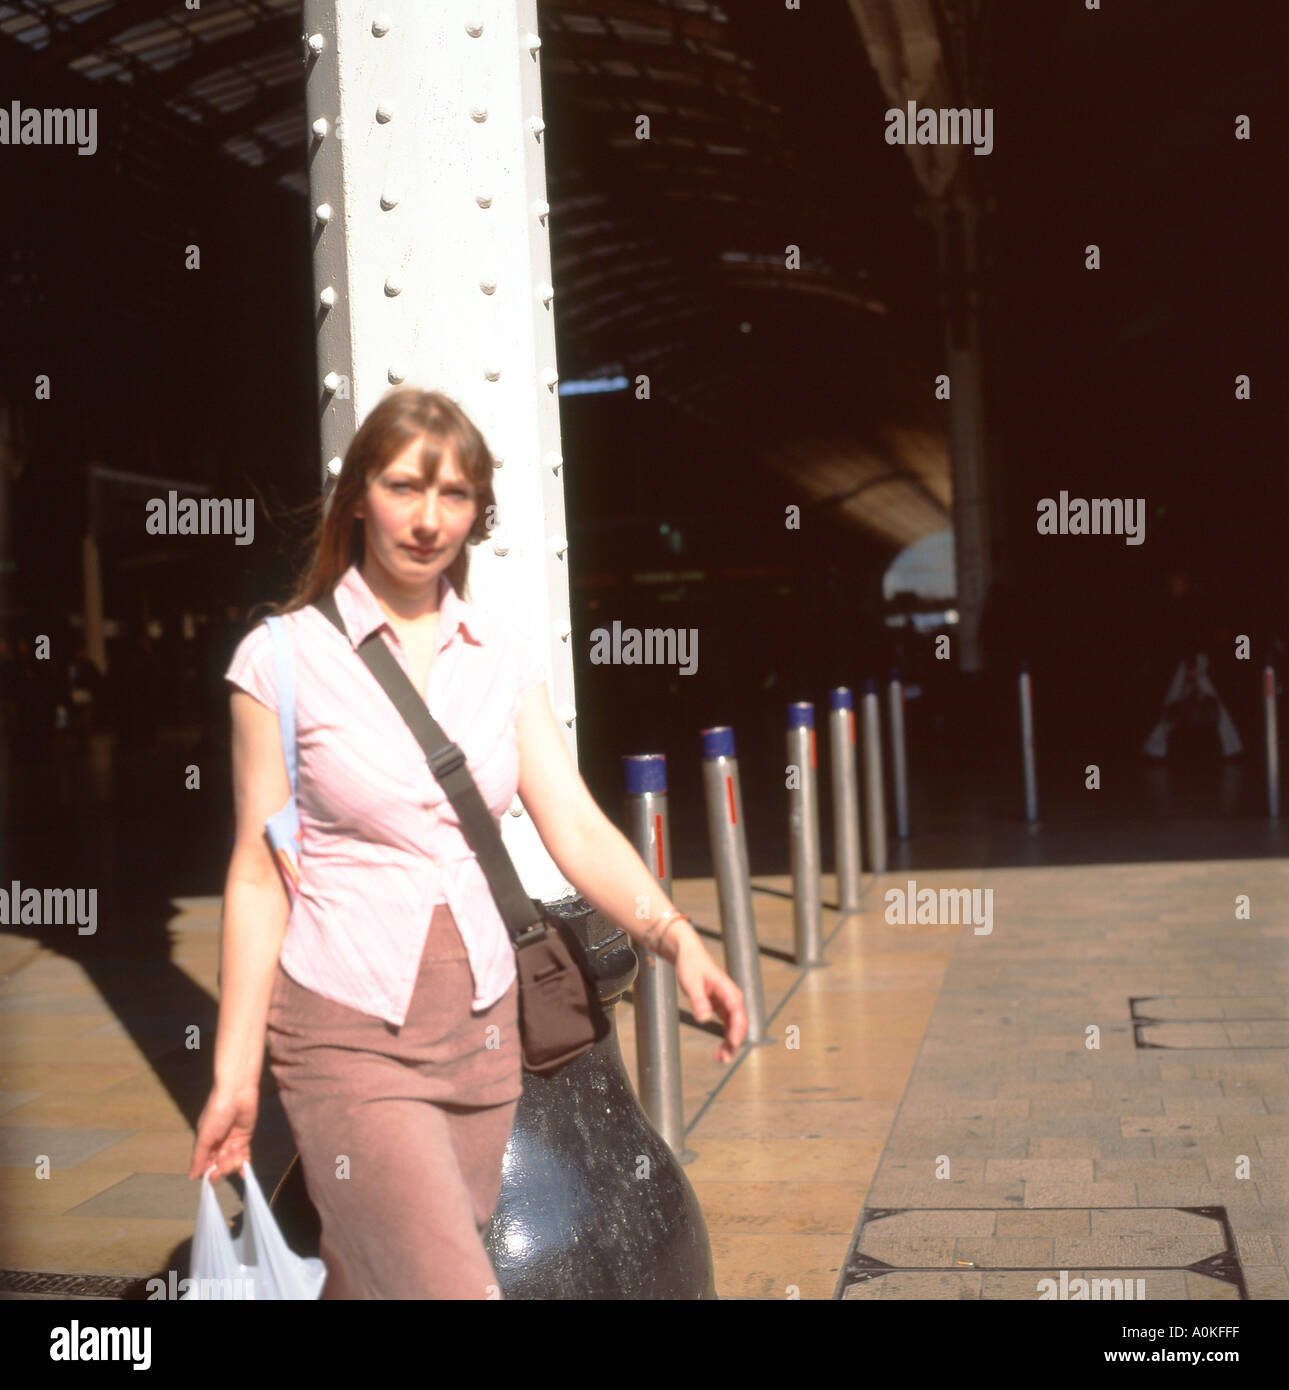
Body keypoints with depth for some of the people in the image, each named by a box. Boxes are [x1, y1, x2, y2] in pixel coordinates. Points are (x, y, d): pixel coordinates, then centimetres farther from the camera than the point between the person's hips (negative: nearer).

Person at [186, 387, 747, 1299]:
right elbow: (259, 873, -3)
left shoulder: (505, 653, 5)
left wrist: (675, 937, -17)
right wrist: (235, 1071, -4)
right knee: (453, 1286, -13)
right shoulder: (284, 657, -5)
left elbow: (577, 826, -1)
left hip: (481, 1022, 4)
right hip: (349, 1034, -4)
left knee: (370, 1280, 13)